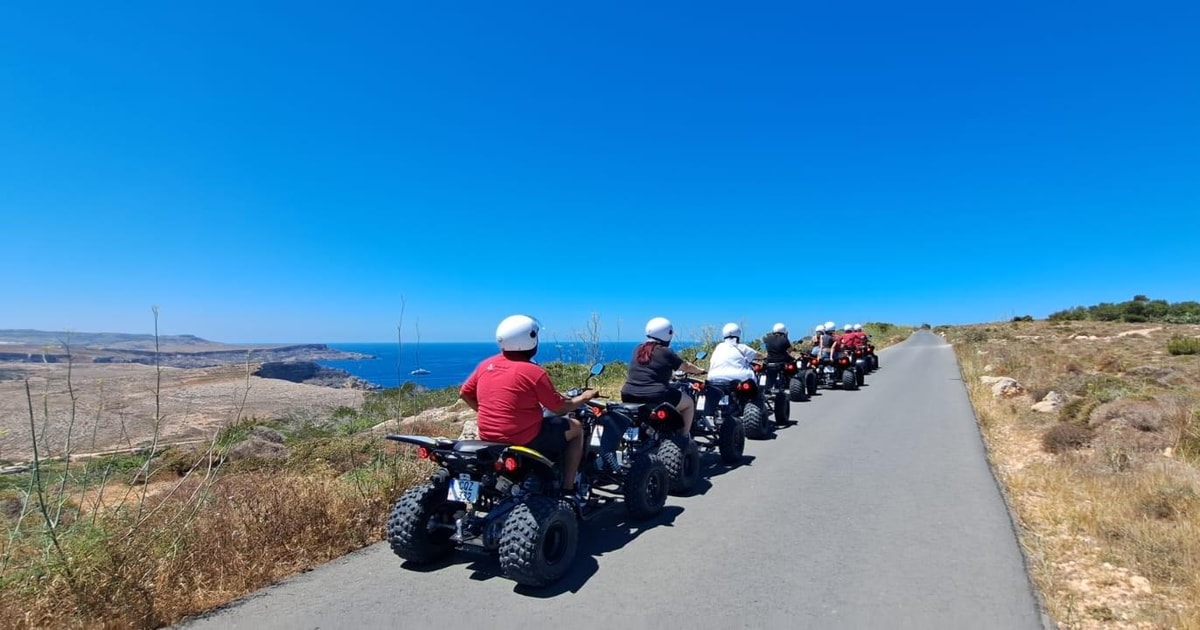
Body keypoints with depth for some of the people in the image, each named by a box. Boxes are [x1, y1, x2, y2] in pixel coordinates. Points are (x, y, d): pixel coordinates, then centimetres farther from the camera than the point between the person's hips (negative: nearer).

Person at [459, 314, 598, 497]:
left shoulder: (485, 364, 0)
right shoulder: (534, 372, -18)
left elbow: (464, 394, 10)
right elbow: (559, 408, -10)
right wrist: (585, 397, 7)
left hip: (488, 439, 7)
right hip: (526, 440, -7)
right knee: (576, 428, 12)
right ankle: (568, 489, 12)